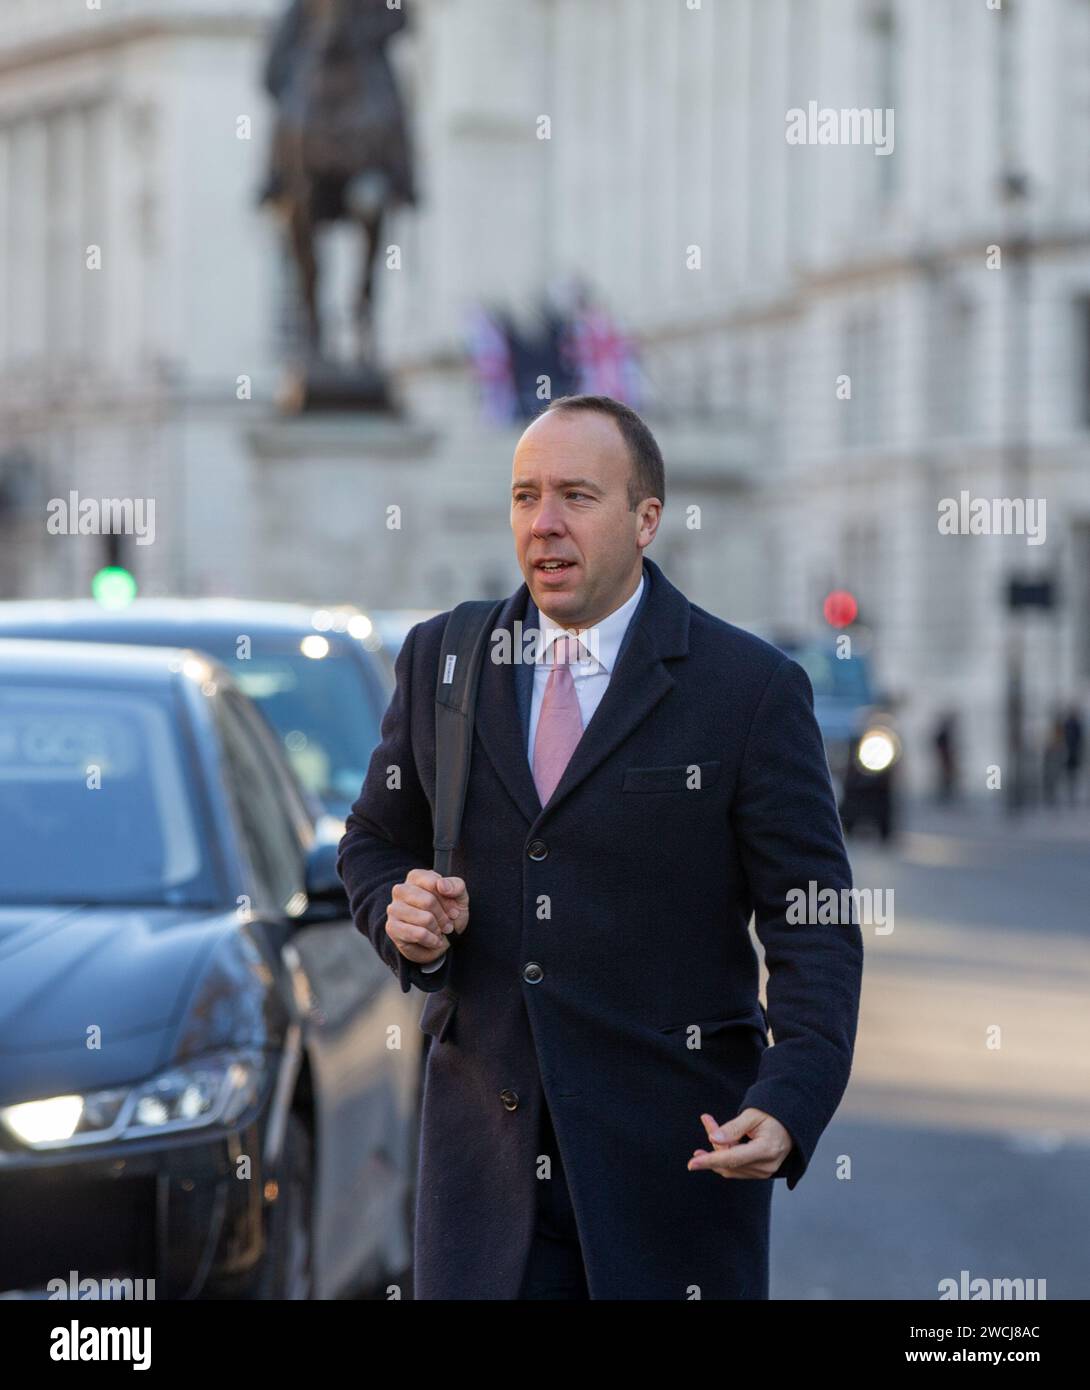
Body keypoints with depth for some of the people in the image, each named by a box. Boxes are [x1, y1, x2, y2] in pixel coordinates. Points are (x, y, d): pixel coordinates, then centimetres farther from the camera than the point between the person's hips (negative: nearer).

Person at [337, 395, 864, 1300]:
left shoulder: (751, 688, -4)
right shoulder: (442, 659, 8)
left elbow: (814, 929, -5)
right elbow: (375, 843, 19)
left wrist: (788, 1109, -20)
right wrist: (401, 911, -5)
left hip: (674, 1151, -3)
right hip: (487, 1146, 3)